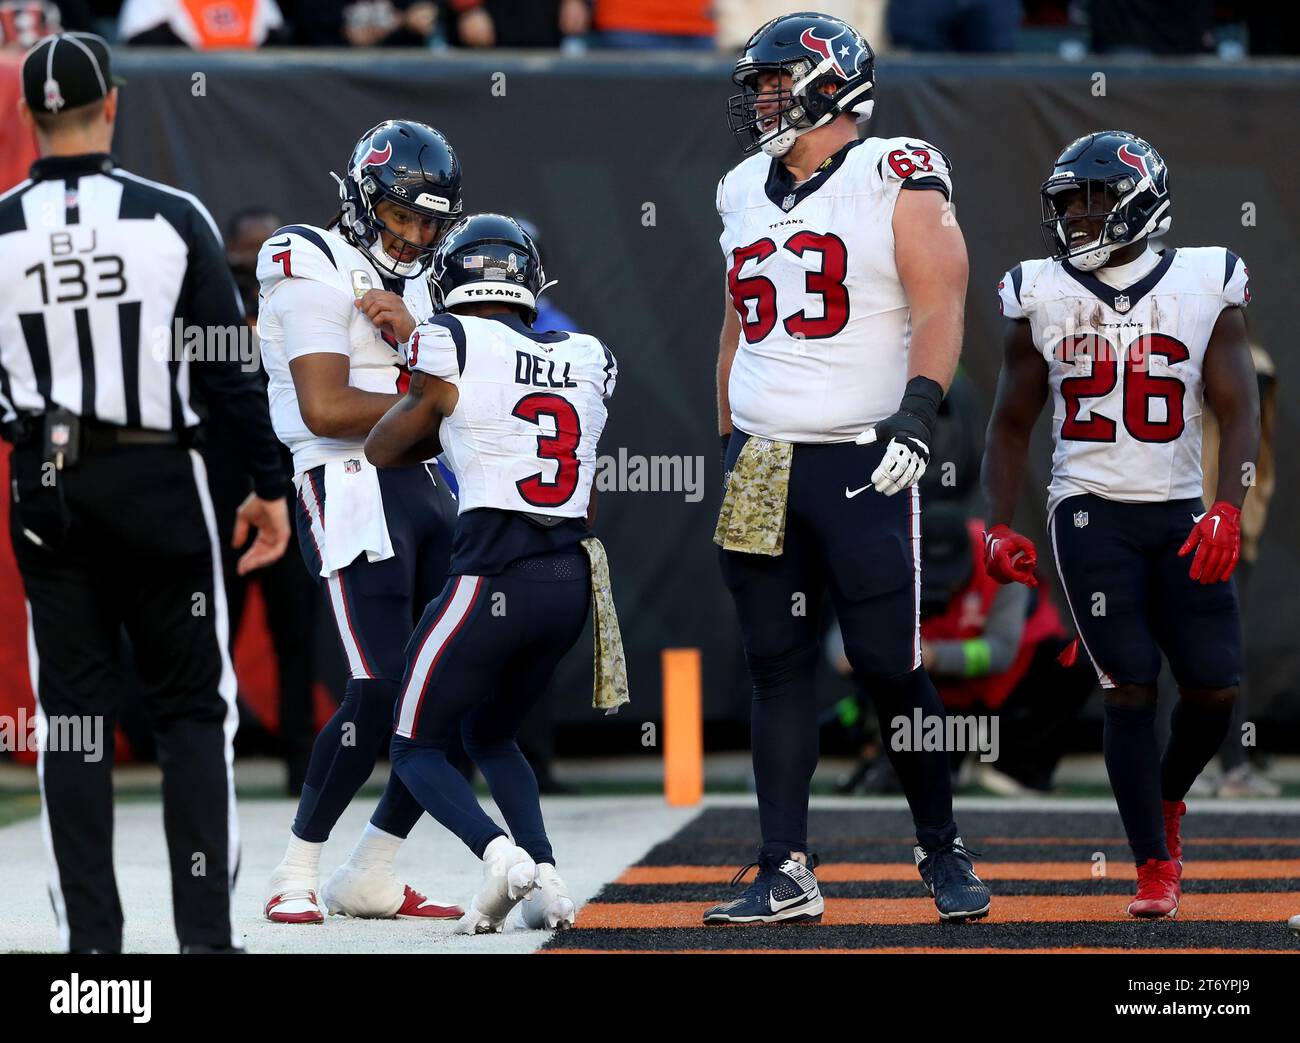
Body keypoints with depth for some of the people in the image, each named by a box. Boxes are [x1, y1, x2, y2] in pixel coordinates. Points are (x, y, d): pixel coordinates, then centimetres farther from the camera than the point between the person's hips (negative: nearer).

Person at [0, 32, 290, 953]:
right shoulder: (172, 218, -5)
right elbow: (230, 364, -4)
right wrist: (268, 485, 2)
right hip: (158, 479, -1)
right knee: (193, 707, 6)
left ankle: (91, 937, 5)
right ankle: (206, 930, 0)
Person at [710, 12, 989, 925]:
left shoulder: (898, 182, -7)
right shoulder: (746, 194, 14)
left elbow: (939, 310, -14)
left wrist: (916, 412, -26)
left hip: (861, 465, -6)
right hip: (763, 464, 6)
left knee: (889, 668, -4)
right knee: (778, 669, 5)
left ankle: (944, 852, 12)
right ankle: (786, 875, 6)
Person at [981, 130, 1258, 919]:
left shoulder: (1206, 289, -1)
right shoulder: (1040, 299, 3)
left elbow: (1240, 412, -3)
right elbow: (1012, 424, 11)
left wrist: (1227, 511, -17)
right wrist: (999, 528, 2)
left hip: (1182, 516, 1)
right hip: (1091, 512, -1)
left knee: (1215, 688, -3)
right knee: (1131, 688, -8)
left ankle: (1168, 800, 28)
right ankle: (1156, 868, 0)